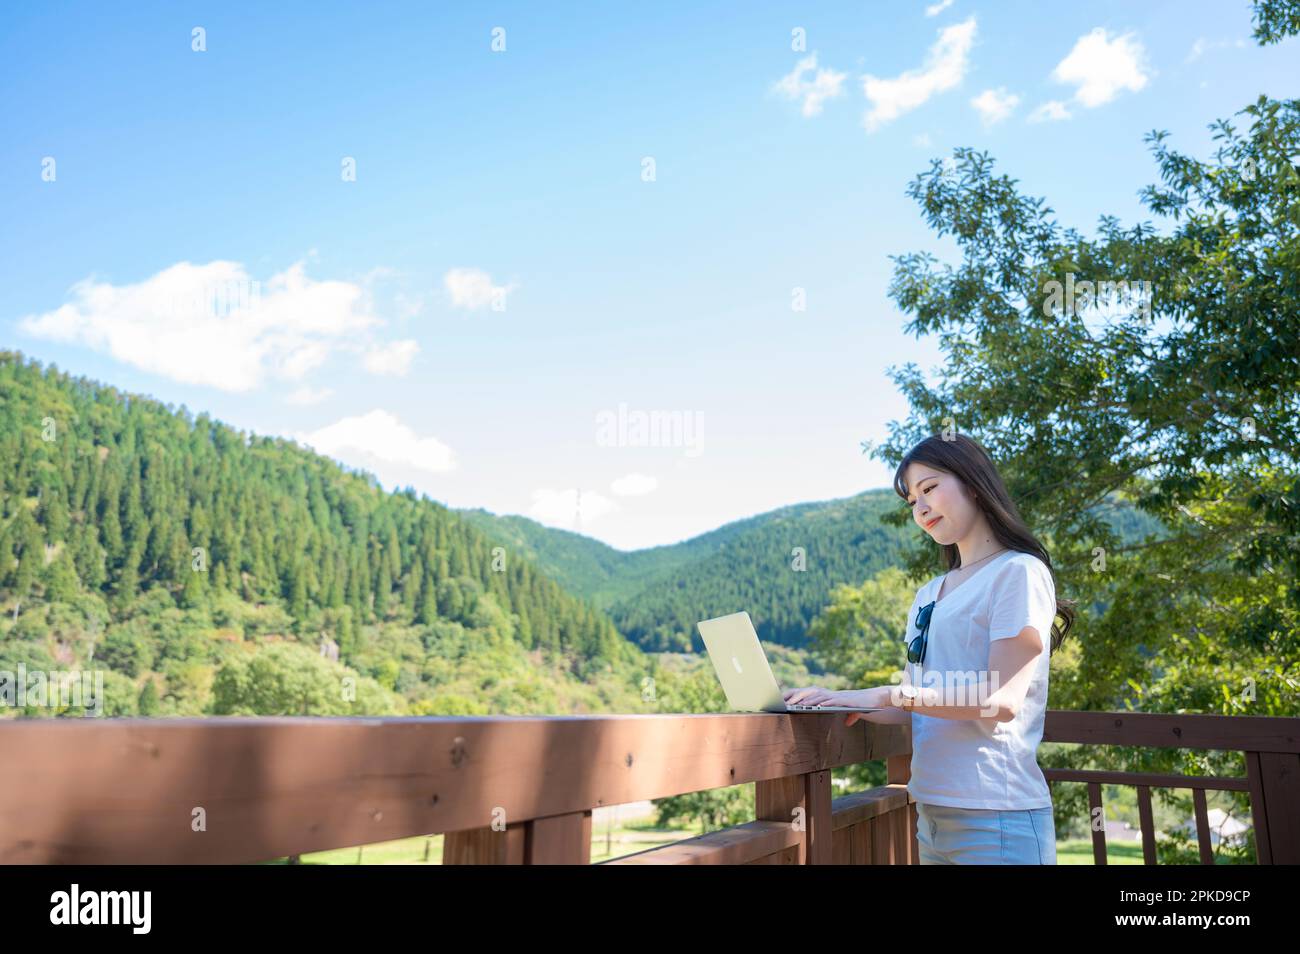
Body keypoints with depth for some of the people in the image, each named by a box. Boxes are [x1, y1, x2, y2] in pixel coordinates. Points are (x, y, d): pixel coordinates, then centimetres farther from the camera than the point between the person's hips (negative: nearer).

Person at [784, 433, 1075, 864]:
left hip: (997, 819, -7)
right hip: (931, 812, 7)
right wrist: (833, 701, -2)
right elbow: (911, 708, 12)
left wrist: (886, 694, -21)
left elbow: (1003, 699, -17)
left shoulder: (1019, 572, -7)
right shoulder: (928, 596, 14)